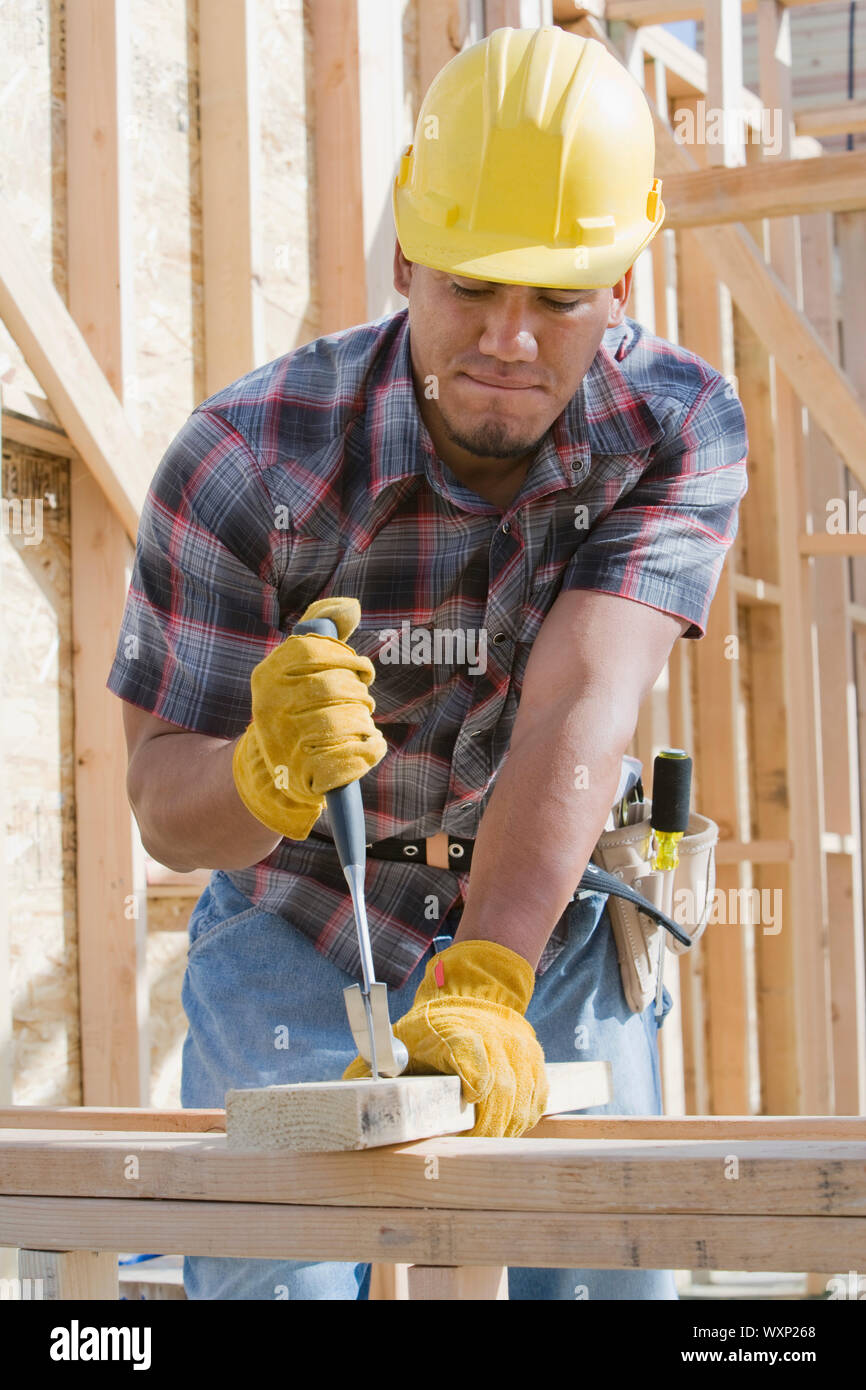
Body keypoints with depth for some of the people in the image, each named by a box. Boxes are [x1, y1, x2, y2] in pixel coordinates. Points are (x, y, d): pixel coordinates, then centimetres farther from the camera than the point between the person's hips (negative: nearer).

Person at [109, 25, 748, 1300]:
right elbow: (165, 810, -22)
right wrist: (267, 770, -46)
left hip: (553, 922, 2)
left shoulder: (681, 429, -20)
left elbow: (578, 710, -33)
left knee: (610, 1270, -1)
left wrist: (483, 987, -46)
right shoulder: (248, 457, -24)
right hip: (302, 919, -1)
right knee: (270, 1277, -11)